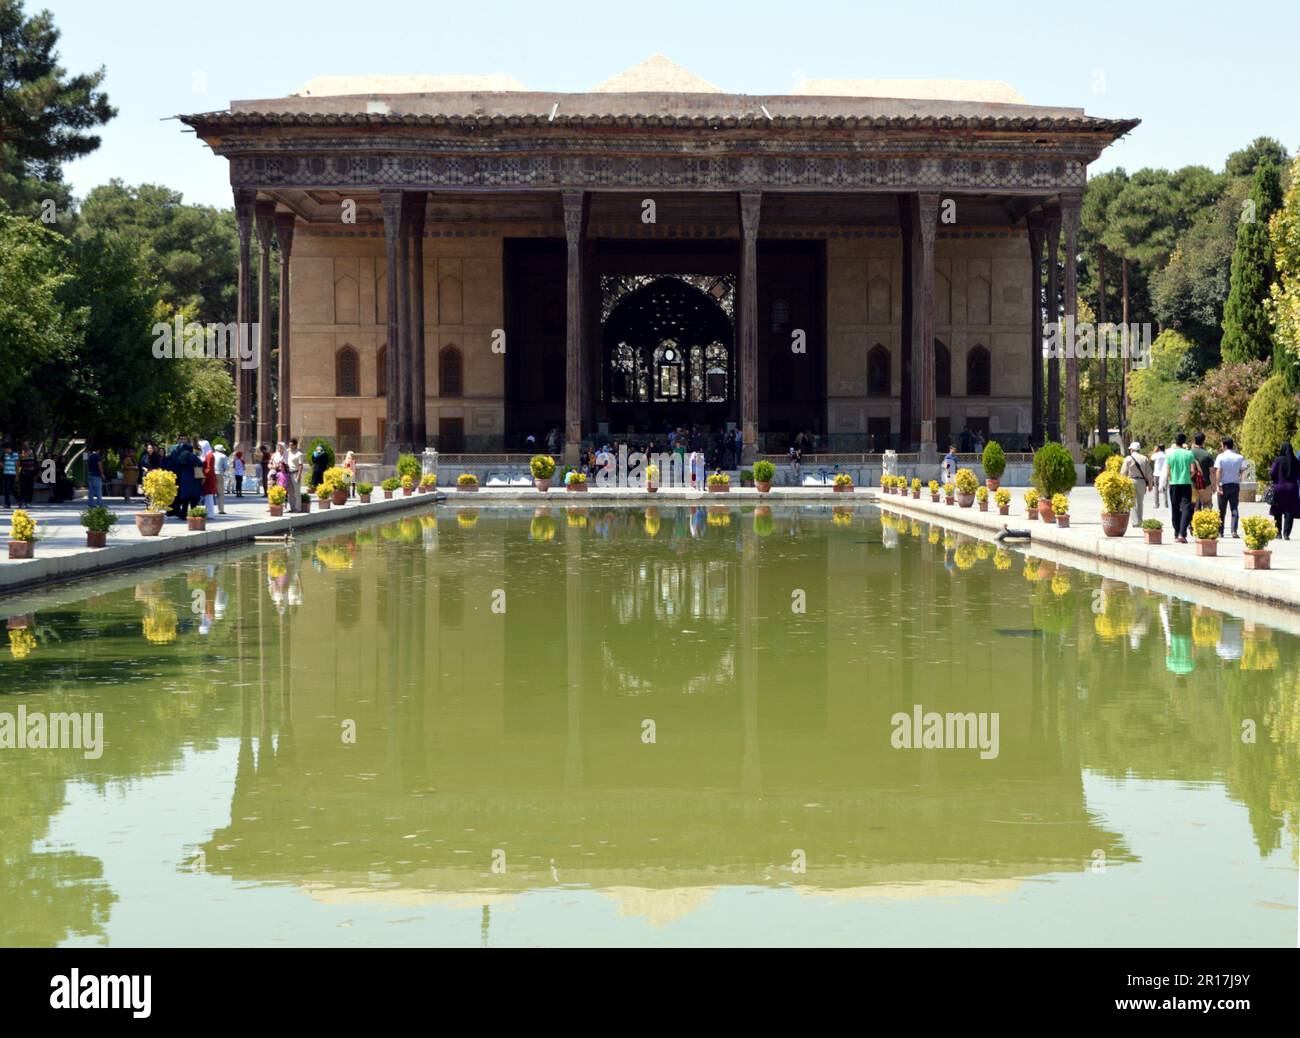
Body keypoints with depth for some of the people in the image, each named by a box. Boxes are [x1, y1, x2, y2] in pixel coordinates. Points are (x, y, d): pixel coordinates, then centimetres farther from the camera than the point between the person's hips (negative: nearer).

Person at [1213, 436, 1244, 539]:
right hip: (1235, 485, 2)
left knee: (1222, 510, 7)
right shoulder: (1239, 457, 2)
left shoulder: (1221, 457, -7)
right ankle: (1234, 531, -9)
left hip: (1224, 485, -2)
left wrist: (1217, 485, -15)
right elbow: (1241, 473, 4)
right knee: (1234, 509, 2)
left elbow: (1218, 472, -13)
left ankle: (1220, 531, 11)